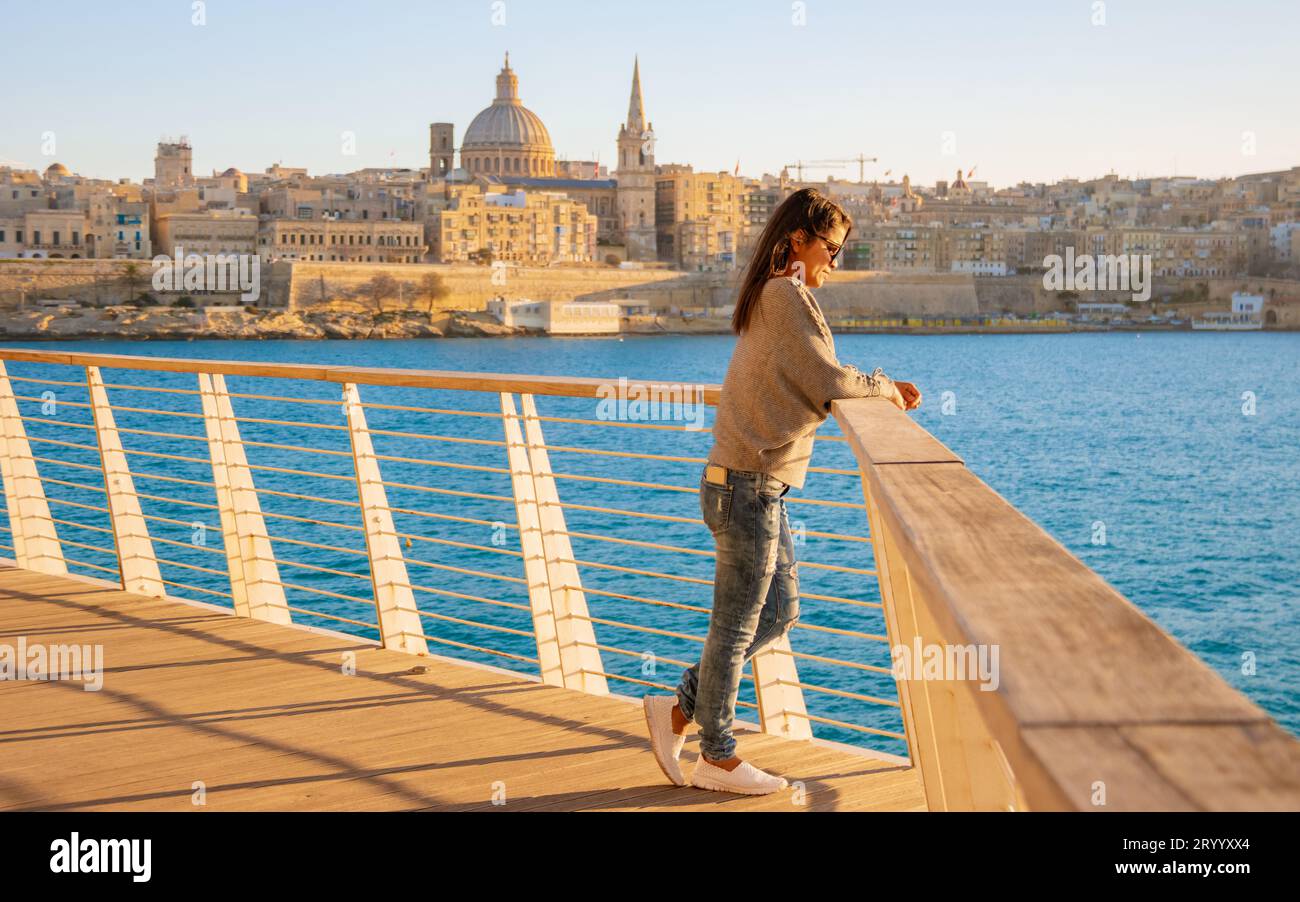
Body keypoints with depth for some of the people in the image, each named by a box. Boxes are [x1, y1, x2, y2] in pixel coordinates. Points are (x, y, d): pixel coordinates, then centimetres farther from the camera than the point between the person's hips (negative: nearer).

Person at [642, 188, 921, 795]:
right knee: (736, 626, 1)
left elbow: (809, 384, 17)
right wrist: (882, 387, -1)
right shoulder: (784, 295, -15)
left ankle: (678, 710, 21)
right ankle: (717, 758, 15)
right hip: (748, 487, -10)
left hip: (755, 487, 10)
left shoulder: (777, 296, 16)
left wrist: (881, 389, 8)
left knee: (779, 612, 16)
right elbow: (827, 382, -19)